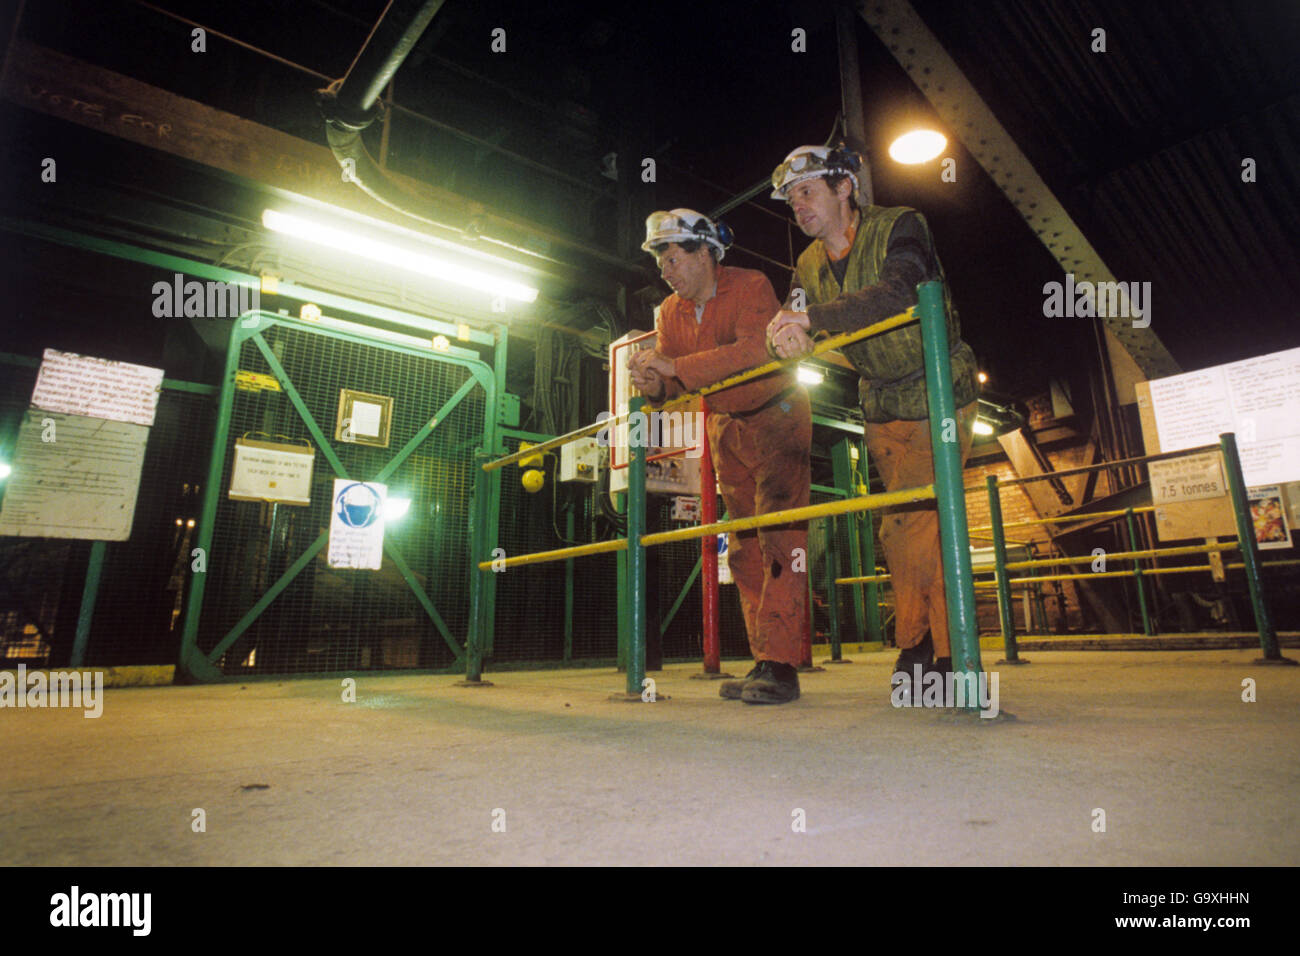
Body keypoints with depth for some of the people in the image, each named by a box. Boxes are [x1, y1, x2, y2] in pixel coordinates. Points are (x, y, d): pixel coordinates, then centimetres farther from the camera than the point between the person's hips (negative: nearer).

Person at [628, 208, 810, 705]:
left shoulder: (751, 286, -15)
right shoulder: (670, 312, 4)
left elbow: (755, 348, -34)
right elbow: (673, 386, 0)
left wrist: (675, 366, -36)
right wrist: (655, 385, -24)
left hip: (776, 417, -6)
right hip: (725, 427, 7)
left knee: (780, 538, -16)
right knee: (744, 548, 4)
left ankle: (779, 663, -15)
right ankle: (764, 660, 9)